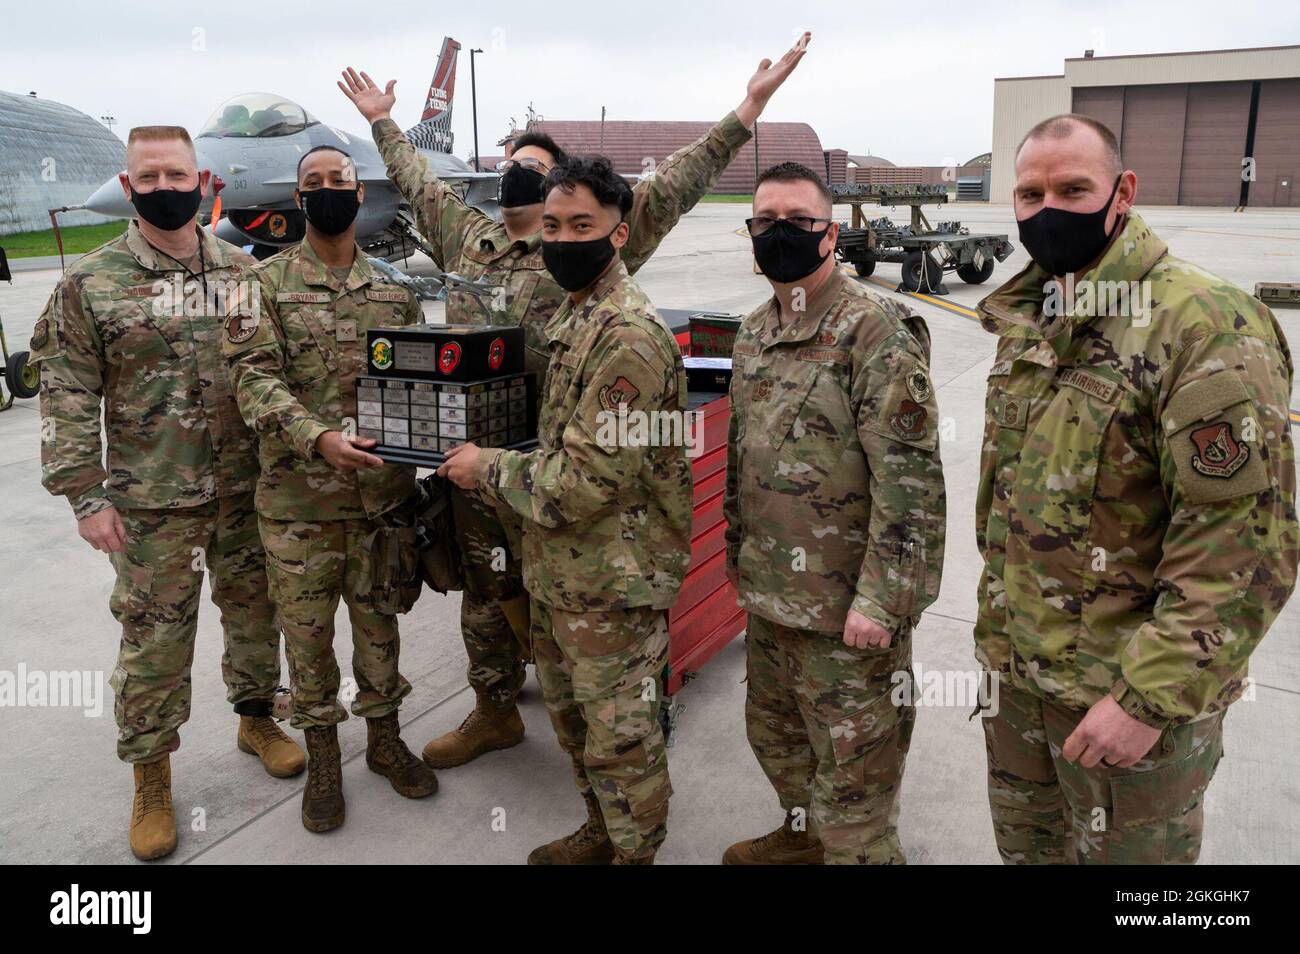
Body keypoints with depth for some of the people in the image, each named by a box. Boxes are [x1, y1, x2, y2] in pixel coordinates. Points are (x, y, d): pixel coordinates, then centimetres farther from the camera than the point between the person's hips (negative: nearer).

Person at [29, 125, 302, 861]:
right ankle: (151, 775, 23)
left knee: (256, 612, 15)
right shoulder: (90, 284, -5)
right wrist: (86, 497, -8)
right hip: (150, 504, -2)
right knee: (154, 638, 6)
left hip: (249, 490, 3)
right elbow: (68, 398, -5)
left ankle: (257, 718, 39)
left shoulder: (244, 272, 3)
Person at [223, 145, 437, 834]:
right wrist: (319, 437, -27)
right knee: (307, 628, 9)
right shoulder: (268, 283, -1)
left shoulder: (394, 284, 8)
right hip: (299, 497, -2)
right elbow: (253, 377, -12)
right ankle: (322, 758, 28)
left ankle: (384, 739, 34)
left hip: (384, 490, 2)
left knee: (380, 618, 15)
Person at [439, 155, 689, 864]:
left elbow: (587, 480, -27)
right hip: (561, 567, 10)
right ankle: (601, 832, 44)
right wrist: (491, 464, 7)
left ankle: (635, 851, 29)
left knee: (619, 732, 7)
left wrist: (487, 470, -14)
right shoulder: (573, 315, 10)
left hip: (613, 579, -10)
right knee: (570, 707, 24)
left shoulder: (629, 336, -23)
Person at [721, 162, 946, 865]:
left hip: (847, 609, -8)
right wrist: (737, 550, 21)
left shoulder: (875, 332, -18)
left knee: (851, 765, 7)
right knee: (774, 733, 26)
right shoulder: (753, 333, 9)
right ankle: (804, 835, 50)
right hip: (768, 593, 9)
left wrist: (880, 600, -22)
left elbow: (910, 476, -22)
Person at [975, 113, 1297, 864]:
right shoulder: (1028, 321, 5)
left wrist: (1150, 698, -23)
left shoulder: (1207, 327, -20)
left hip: (1133, 690, -7)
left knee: (1124, 850, 15)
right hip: (1018, 670, 7)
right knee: (1025, 843, 24)